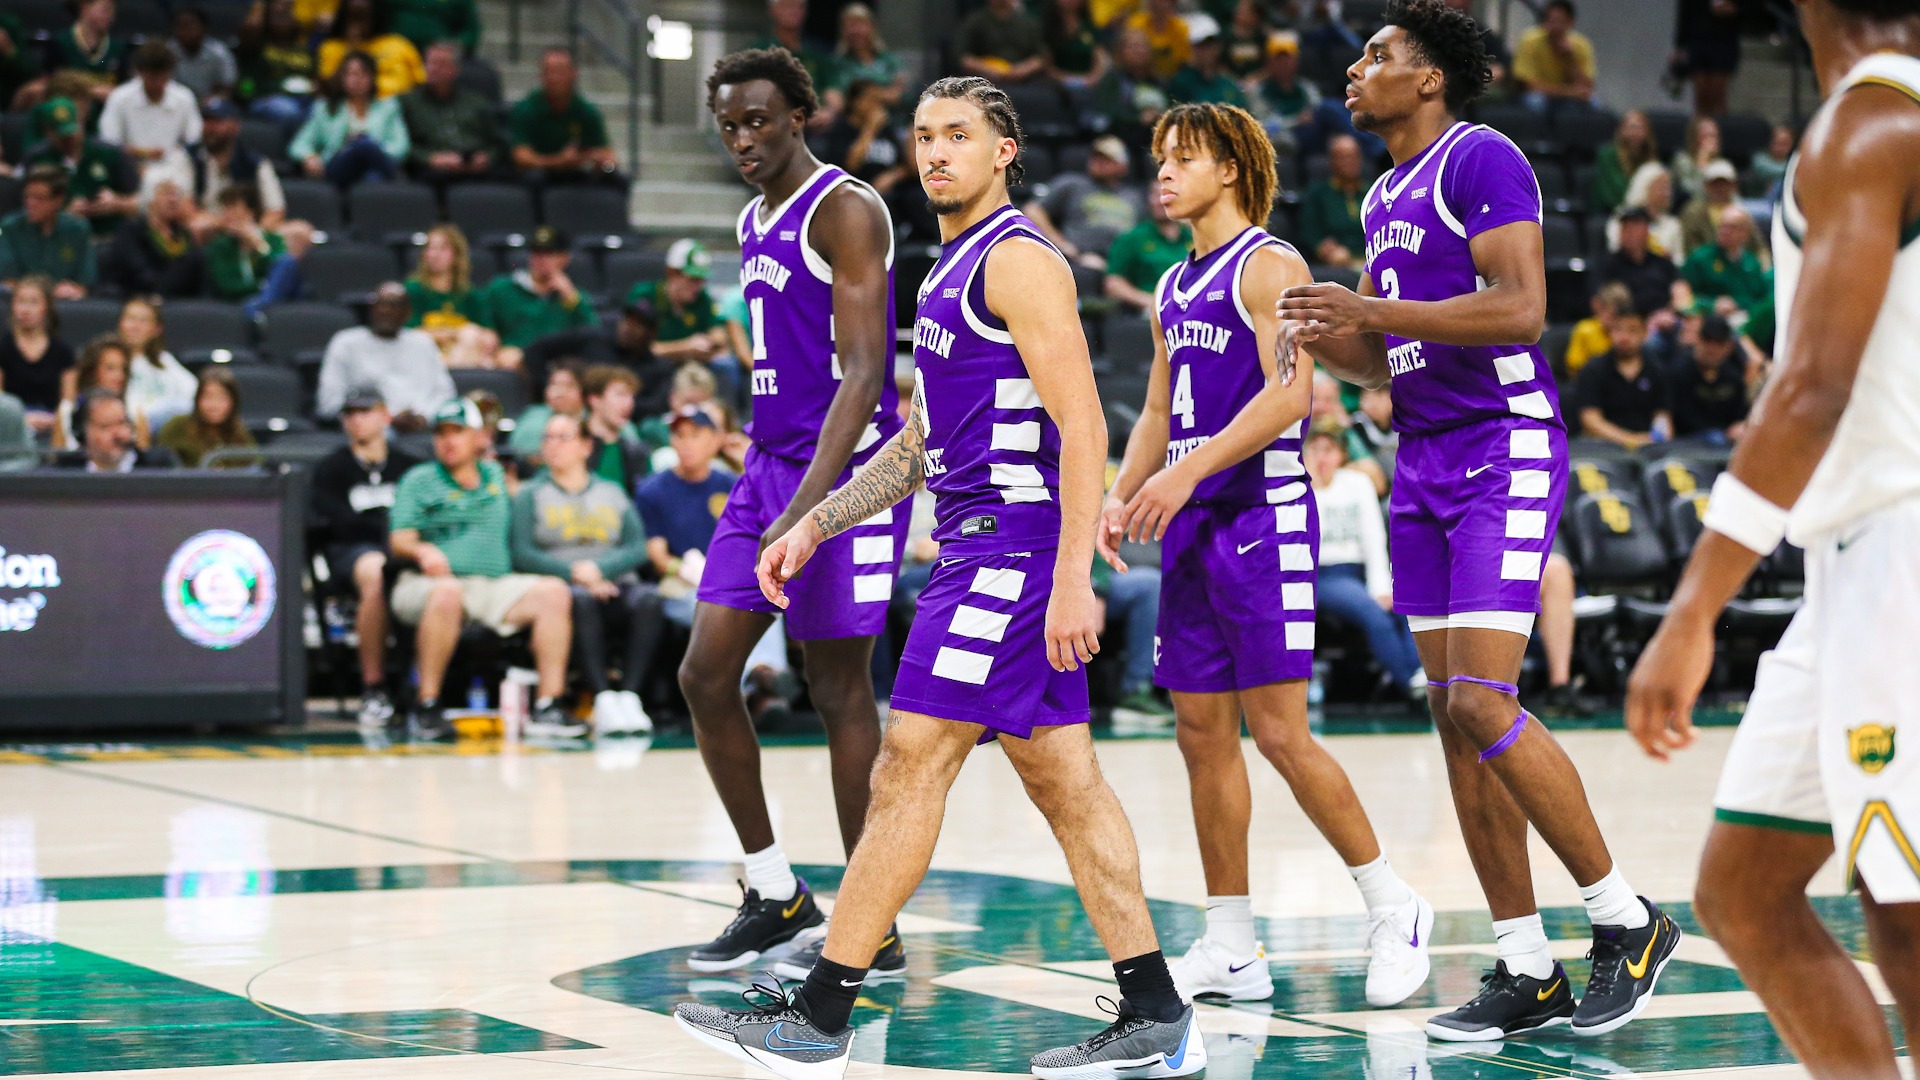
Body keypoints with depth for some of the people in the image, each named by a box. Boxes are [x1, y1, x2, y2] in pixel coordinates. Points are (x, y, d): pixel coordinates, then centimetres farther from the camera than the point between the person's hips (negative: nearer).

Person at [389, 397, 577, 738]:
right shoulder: (419, 480, 10)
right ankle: (427, 706, -33)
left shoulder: (496, 476, 22)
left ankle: (547, 708, -23)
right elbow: (399, 540, -2)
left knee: (554, 592, -18)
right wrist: (423, 551, -23)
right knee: (448, 592, -39)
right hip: (430, 582, -4)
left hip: (496, 585, 4)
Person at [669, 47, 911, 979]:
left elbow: (862, 372, -20)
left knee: (838, 688, -4)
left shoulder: (846, 212, -12)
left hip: (846, 468, -9)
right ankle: (775, 894, 15)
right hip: (768, 464, 9)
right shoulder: (754, 224, 16)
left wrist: (806, 508, -29)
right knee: (705, 674, 3)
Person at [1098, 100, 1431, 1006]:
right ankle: (1230, 949, 11)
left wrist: (1188, 471, -24)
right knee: (1202, 733, 6)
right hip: (1192, 526, 9)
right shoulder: (1175, 289, 18)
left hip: (1262, 515, -9)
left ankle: (1393, 909, 2)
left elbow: (1290, 392, -19)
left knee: (1280, 733, -11)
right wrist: (1120, 497, 6)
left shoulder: (1270, 267, -7)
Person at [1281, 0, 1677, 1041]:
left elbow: (1520, 306, -20)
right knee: (1452, 714, 5)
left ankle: (1628, 921, -2)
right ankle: (1527, 972, 10)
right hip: (1423, 460, 9)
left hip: (1504, 452, -9)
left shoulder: (1480, 158, -9)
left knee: (1482, 703, -16)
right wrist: (1325, 340, 6)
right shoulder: (1384, 196, 19)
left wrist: (1376, 310, -20)